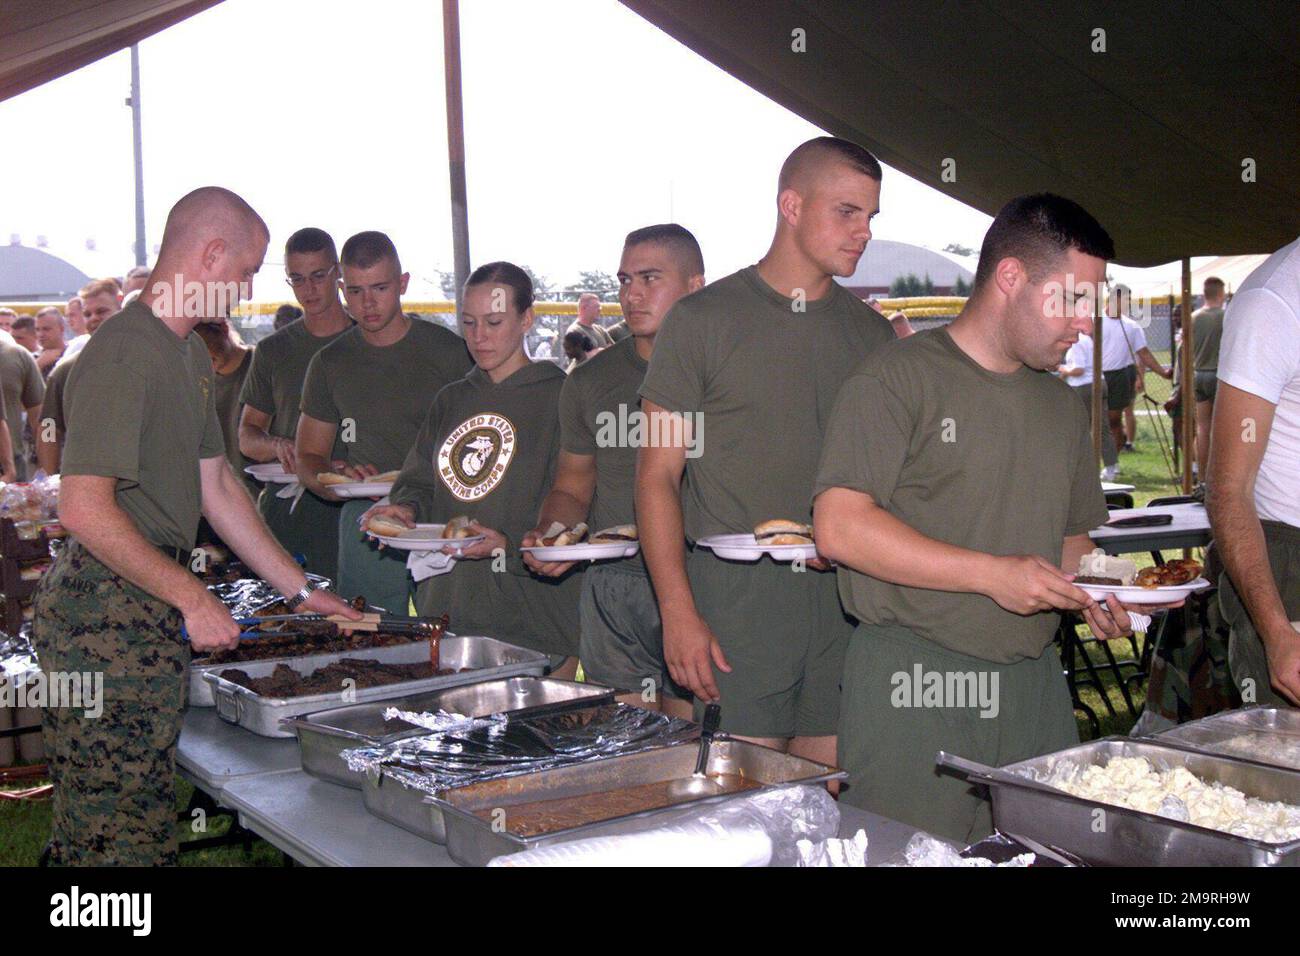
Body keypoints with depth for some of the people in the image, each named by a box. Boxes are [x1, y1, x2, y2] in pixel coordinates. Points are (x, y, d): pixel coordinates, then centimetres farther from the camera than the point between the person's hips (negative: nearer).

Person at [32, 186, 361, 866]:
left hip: (156, 617, 10)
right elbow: (85, 510, -22)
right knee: (118, 836, -4)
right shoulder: (123, 352, -15)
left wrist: (299, 592, 19)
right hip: (107, 613, -10)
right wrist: (194, 600, -17)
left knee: (145, 820, 13)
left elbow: (216, 488, 20)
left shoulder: (192, 353, 17)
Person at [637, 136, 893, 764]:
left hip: (847, 595, 4)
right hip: (738, 591, -4)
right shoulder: (703, 319, 1)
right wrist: (678, 613, -11)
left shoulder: (872, 334, 13)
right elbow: (657, 476, -2)